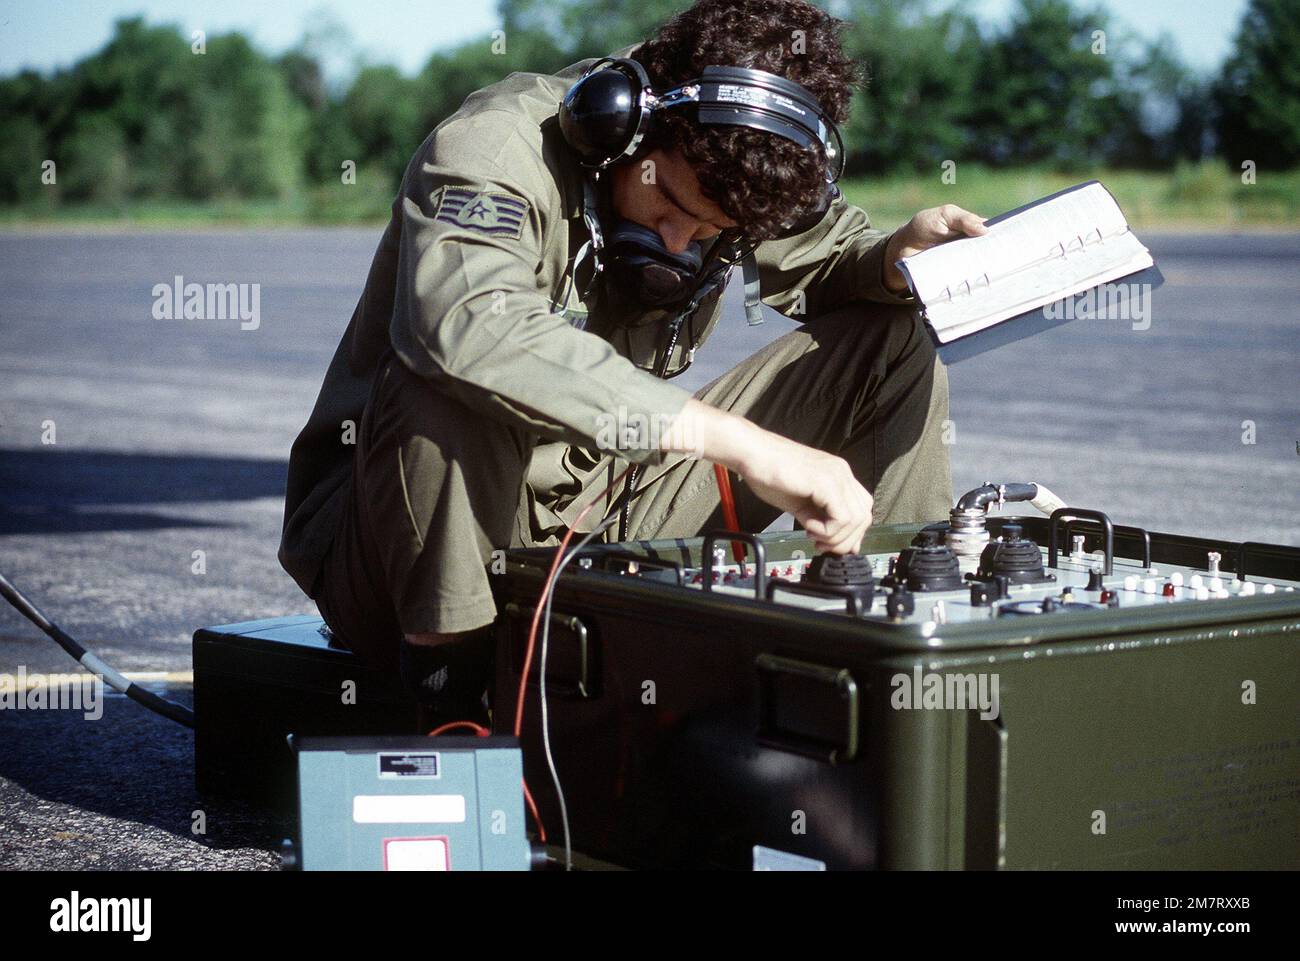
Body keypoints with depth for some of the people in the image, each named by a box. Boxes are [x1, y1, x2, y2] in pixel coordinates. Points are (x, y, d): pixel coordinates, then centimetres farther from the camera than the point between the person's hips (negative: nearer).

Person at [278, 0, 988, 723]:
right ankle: (444, 668, -24)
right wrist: (739, 441, -49)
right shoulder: (496, 148, -25)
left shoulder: (732, 172, -4)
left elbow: (838, 252, 14)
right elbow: (470, 324, -46)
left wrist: (903, 256, -14)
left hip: (600, 513, 6)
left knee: (894, 342, -2)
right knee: (451, 380, -41)